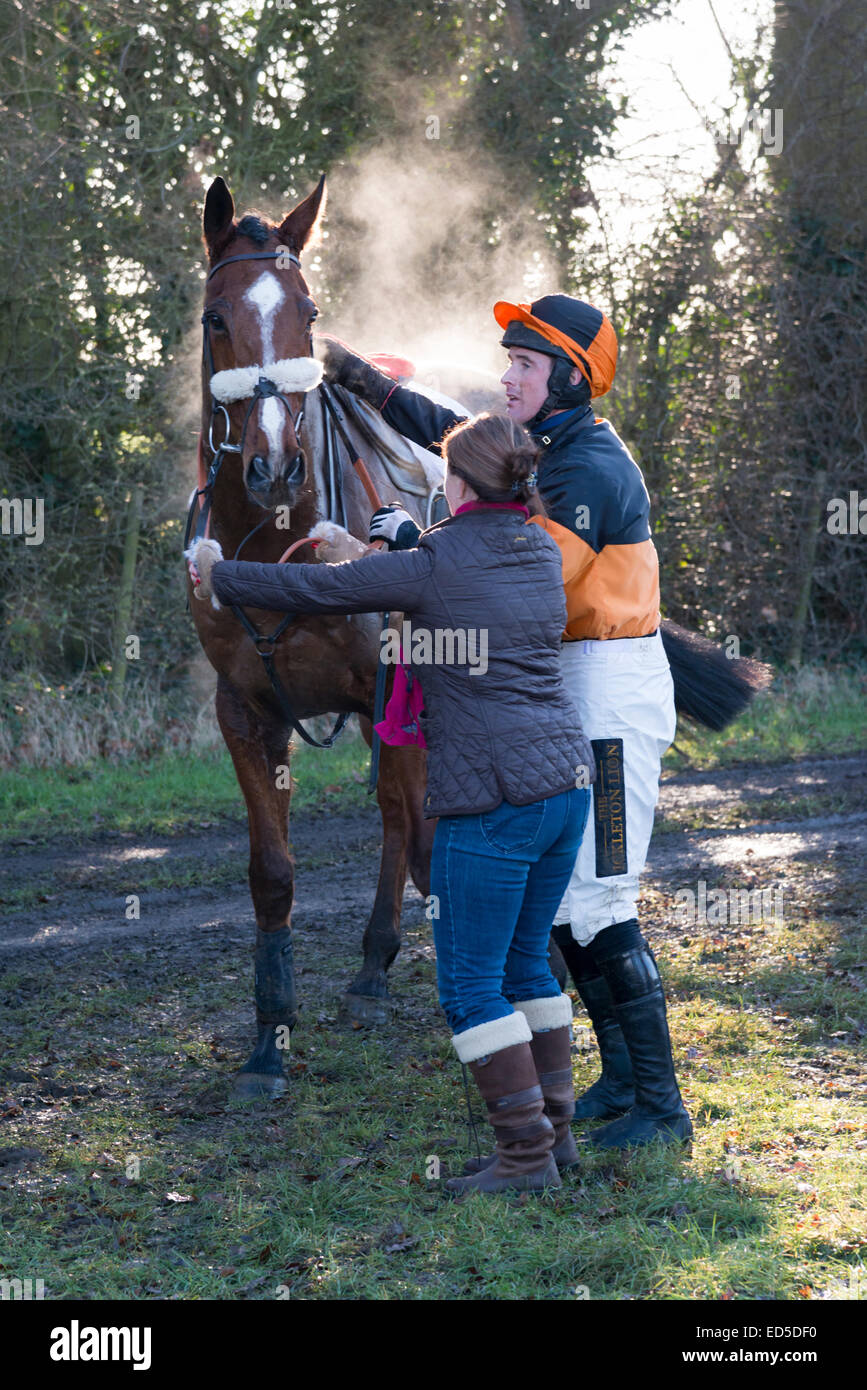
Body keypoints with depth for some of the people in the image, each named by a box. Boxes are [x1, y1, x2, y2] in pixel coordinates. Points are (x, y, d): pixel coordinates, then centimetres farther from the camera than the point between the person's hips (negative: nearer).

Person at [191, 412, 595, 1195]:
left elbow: (314, 592, 0)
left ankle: (527, 1154, 0)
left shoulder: (431, 566, -9)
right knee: (523, 961, 20)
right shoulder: (541, 553, 10)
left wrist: (220, 578, 16)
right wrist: (366, 549, 37)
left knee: (471, 982, 1)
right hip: (567, 778, 8)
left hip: (492, 798, -8)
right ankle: (556, 1127, 22)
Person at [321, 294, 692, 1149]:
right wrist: (352, 373, 23)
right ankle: (622, 1078, 23)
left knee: (596, 904, -10)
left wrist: (413, 538, -15)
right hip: (567, 693, 10)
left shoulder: (591, 470, -19)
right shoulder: (547, 447, 12)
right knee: (556, 894, 14)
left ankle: (661, 1108, -4)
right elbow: (446, 434, 24)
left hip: (610, 697, -10)